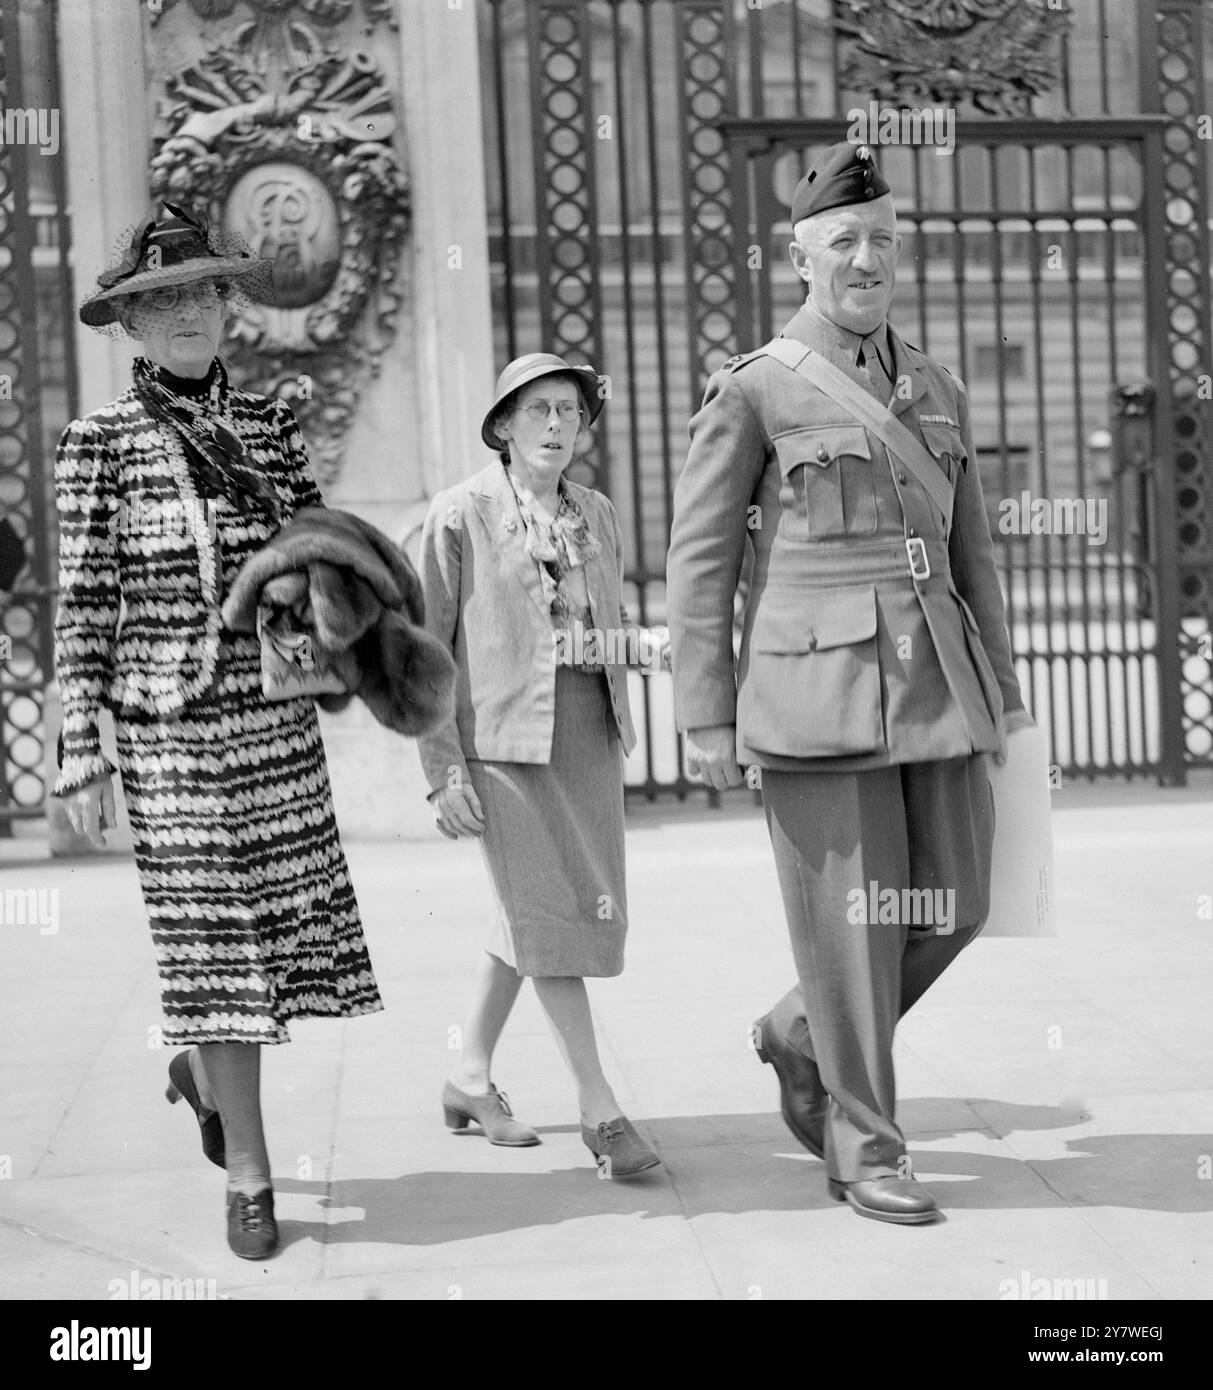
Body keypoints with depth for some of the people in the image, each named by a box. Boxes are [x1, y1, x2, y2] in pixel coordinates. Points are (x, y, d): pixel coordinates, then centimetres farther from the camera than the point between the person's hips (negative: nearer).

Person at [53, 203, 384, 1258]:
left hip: (278, 715, 4)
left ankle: (202, 1067, 39)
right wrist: (82, 751, -6)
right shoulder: (102, 443, -1)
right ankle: (249, 1177, 10)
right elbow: (83, 605, -3)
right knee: (209, 933, -1)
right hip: (170, 725, -4)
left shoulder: (269, 423, 8)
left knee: (291, 915, 8)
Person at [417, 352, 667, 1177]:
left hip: (589, 735, 6)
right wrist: (442, 768, -10)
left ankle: (471, 1078, 27)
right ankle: (600, 1108, -6)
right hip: (501, 736, -6)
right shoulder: (462, 517, -4)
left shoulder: (598, 516, 12)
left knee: (532, 917, 12)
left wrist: (653, 644, -1)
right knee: (546, 909, -10)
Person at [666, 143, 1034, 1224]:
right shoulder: (753, 392, -1)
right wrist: (706, 718, -6)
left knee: (953, 903, 7)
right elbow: (700, 561, -2)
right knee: (850, 918, -1)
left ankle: (802, 1037, 31)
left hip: (937, 688, 6)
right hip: (819, 689, -6)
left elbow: (972, 555, 18)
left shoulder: (939, 393, 16)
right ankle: (865, 1147, 14)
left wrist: (1002, 691, 14)